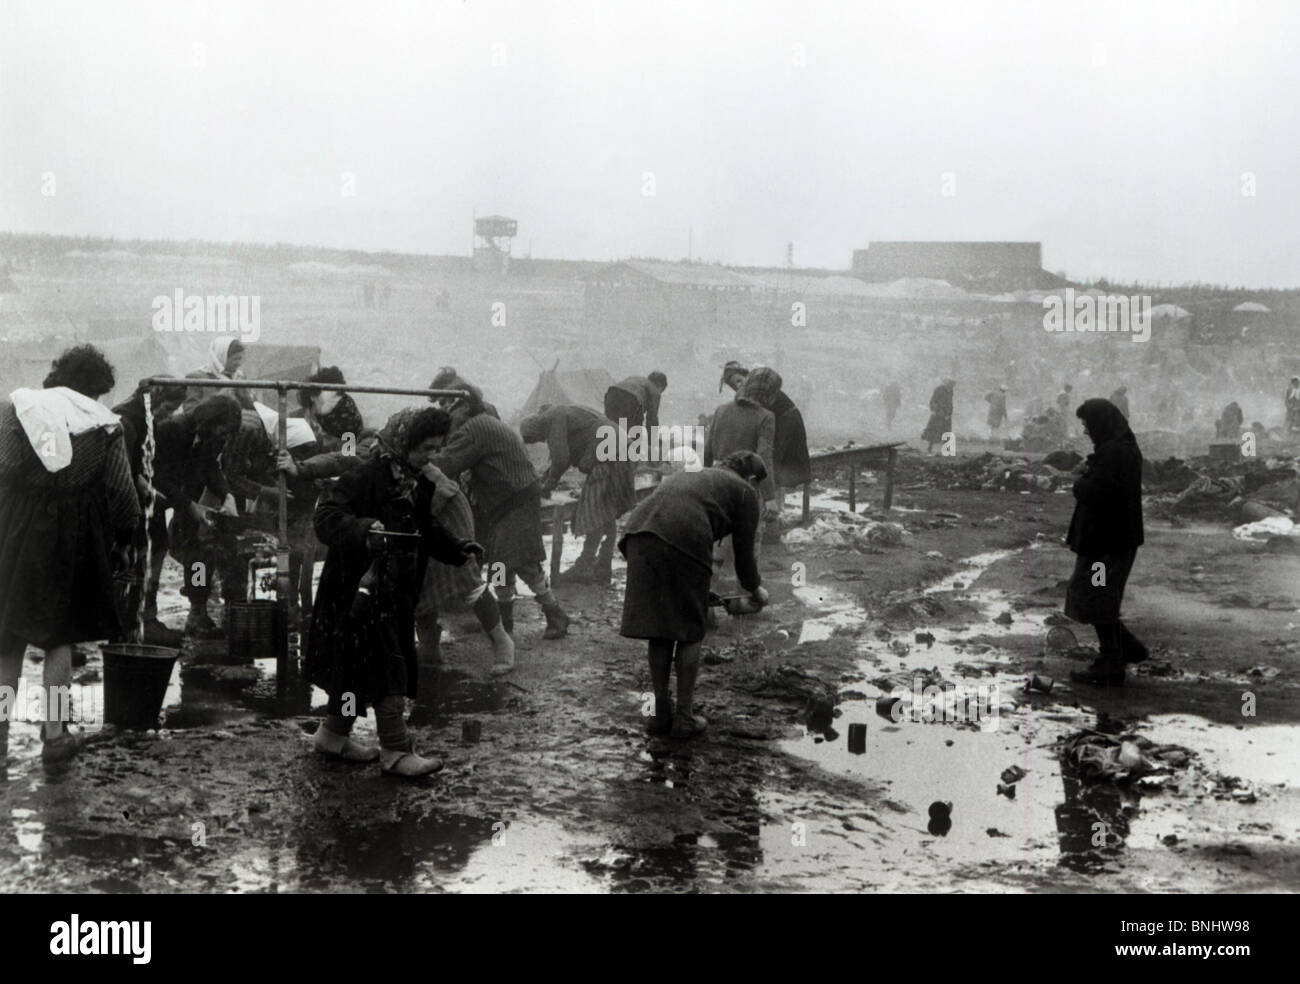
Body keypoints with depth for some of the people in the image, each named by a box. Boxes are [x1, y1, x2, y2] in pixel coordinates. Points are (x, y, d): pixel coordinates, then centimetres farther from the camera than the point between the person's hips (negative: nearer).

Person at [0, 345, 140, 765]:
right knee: (59, 635, 10)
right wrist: (124, 533, 15)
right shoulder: (104, 424, -1)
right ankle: (54, 731, 8)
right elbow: (122, 493, -1)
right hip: (74, 538, 0)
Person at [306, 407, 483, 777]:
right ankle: (396, 750, 0)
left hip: (395, 591, 9)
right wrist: (365, 531, -43)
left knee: (356, 666, 17)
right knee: (386, 667, -7)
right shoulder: (366, 477, -18)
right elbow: (327, 516, -26)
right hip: (363, 590, -9)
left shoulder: (417, 484, 10)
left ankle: (333, 733, 31)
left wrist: (457, 548, 4)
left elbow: (425, 531, 20)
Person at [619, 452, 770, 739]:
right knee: (690, 632, 8)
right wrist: (755, 588, 41)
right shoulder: (745, 491, 21)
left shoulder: (687, 475, 38)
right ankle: (684, 718, 12)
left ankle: (661, 713, 21)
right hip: (683, 540, -5)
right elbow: (743, 551, 21)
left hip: (640, 533, 6)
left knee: (659, 631, 14)